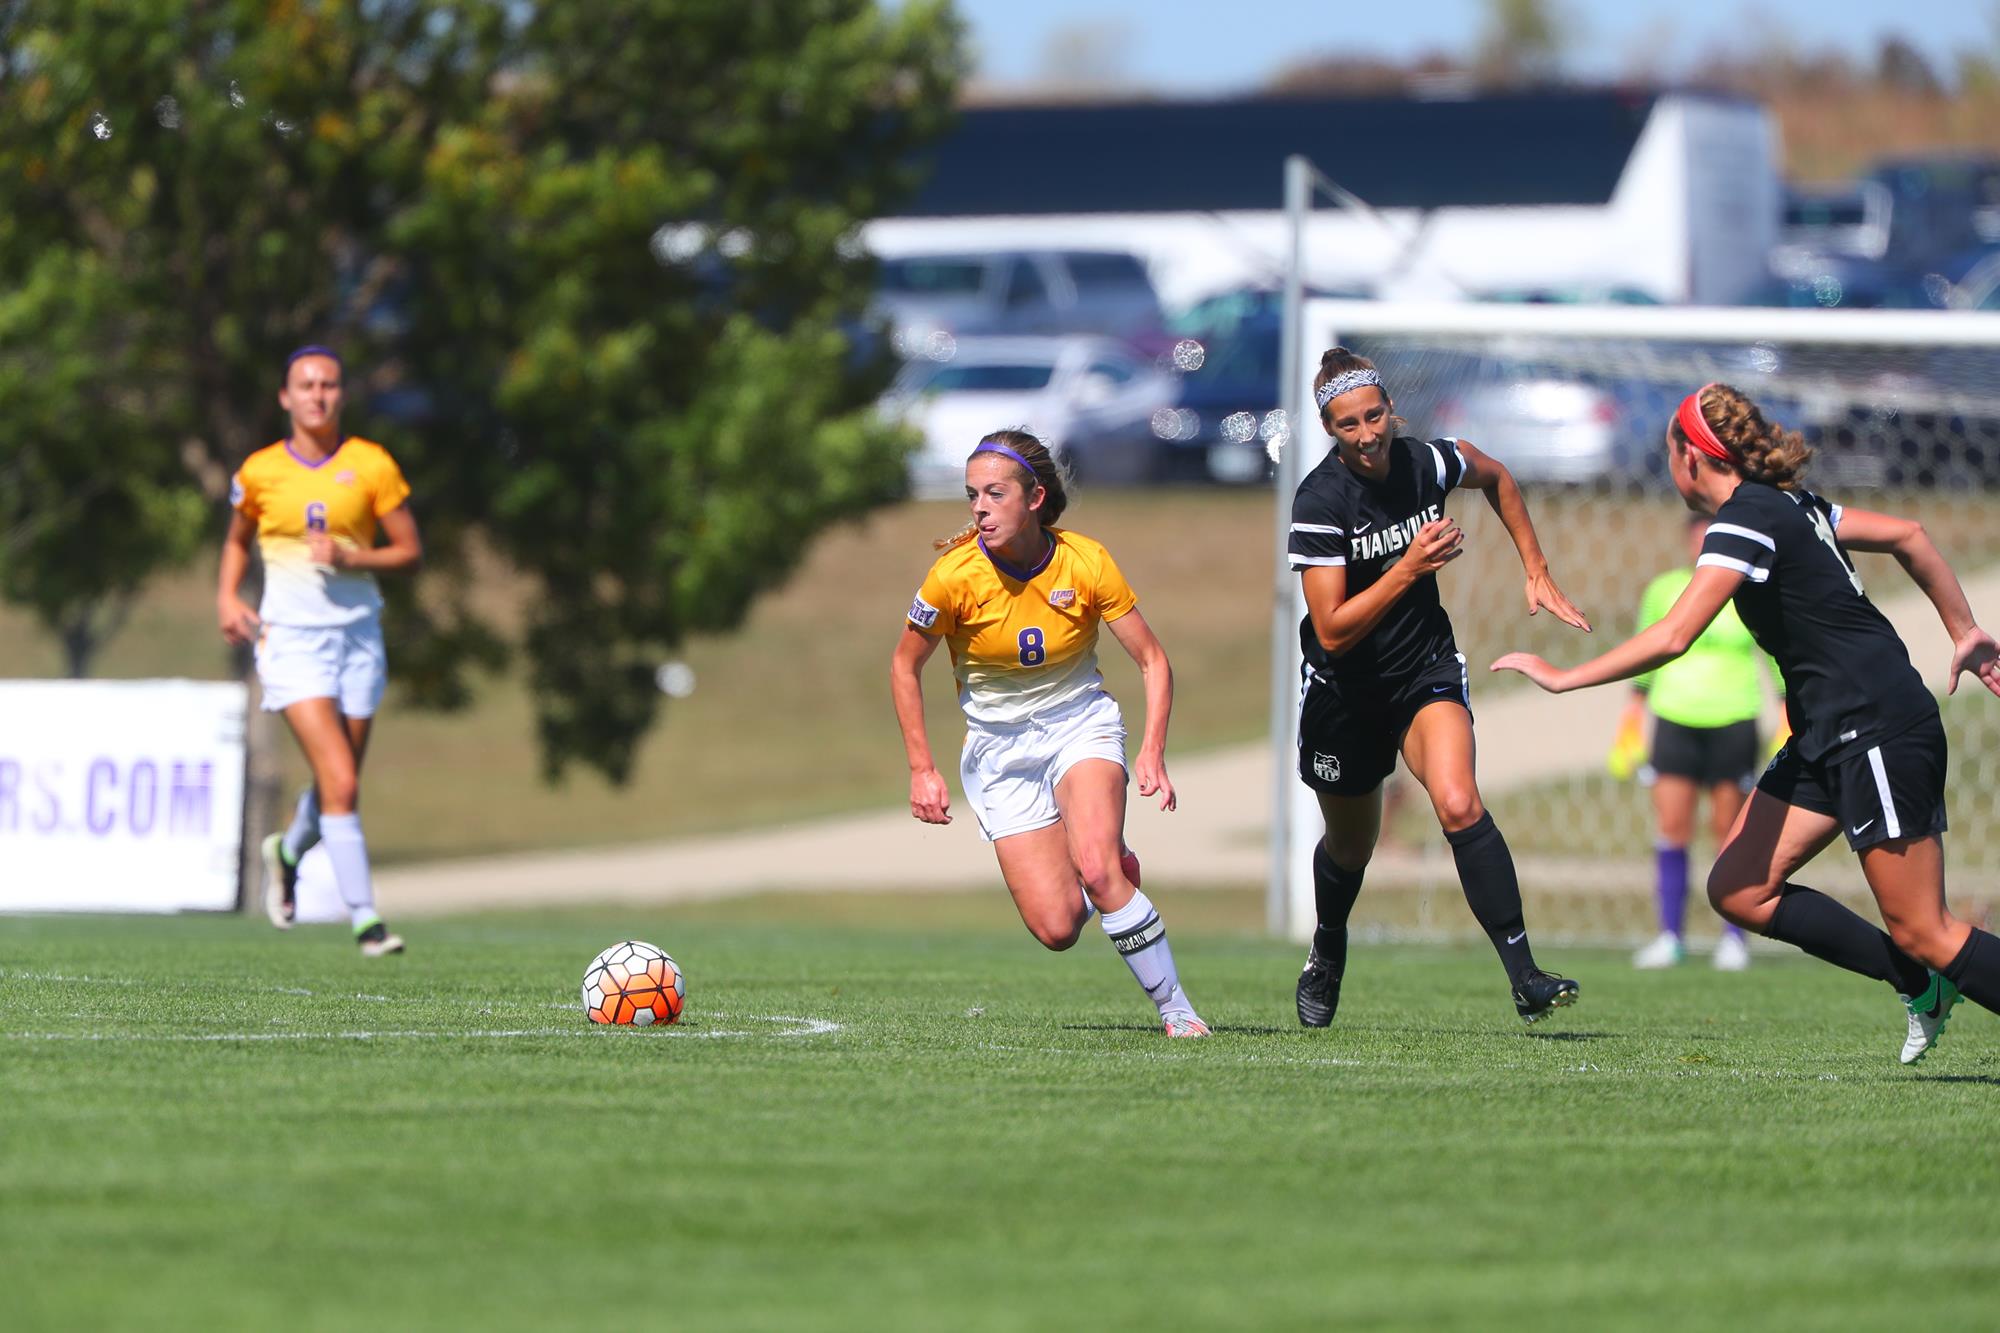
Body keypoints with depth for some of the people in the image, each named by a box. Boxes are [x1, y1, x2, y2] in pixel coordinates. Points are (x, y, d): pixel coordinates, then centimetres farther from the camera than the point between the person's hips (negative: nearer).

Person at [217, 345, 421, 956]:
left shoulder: (372, 465, -1)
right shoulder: (259, 471, 0)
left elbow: (410, 551, 1)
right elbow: (237, 539, 18)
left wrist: (351, 559, -15)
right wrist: (227, 596, 2)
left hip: (357, 634, 2)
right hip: (290, 637, -2)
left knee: (338, 784, 11)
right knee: (341, 783, -16)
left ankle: (288, 850, 44)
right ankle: (364, 918, -13)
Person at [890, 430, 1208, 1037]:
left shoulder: (1085, 563, -16)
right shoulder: (955, 577, -17)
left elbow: (1153, 661, -7)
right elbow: (905, 666, -1)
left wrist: (1152, 753, -20)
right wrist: (922, 771, -4)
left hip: (1080, 724, -1)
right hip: (1000, 749, 1)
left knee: (1096, 869, -29)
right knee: (1056, 929, -11)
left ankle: (1177, 1009, -13)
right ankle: (1114, 868, 24)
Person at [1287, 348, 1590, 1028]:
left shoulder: (1427, 462, -11)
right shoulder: (1319, 501, -23)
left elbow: (1496, 478, 15)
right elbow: (1333, 630, -26)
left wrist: (1537, 573, 12)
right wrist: (1409, 567, -33)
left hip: (1426, 670, 1)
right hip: (1345, 687, -1)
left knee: (1459, 805, -25)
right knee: (1350, 846, 18)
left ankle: (1525, 977, -28)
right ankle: (1327, 956, 51)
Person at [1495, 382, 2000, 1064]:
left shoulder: (1747, 521, -16)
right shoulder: (1788, 504, 12)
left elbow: (1670, 637, -24)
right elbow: (1907, 534, 20)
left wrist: (1563, 677, -16)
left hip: (1879, 730, -10)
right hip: (1828, 736, 10)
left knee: (1921, 931, -9)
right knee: (1739, 892, 5)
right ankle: (1923, 988, 11)